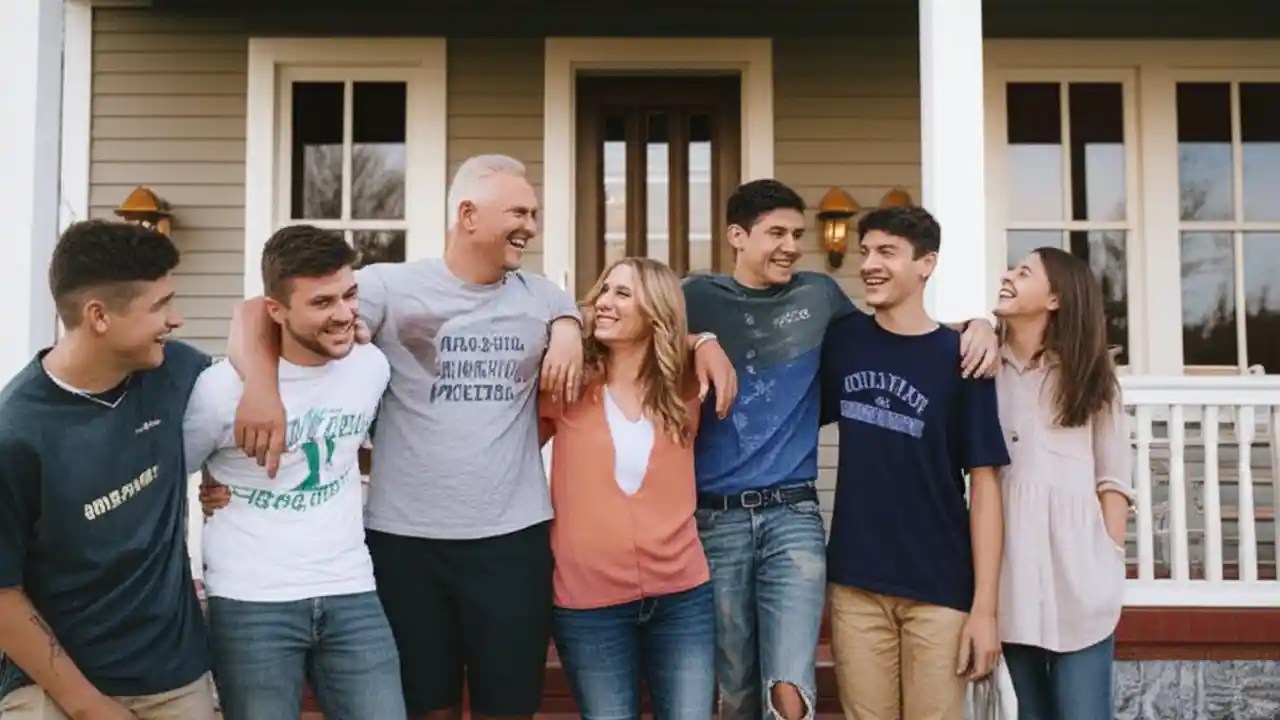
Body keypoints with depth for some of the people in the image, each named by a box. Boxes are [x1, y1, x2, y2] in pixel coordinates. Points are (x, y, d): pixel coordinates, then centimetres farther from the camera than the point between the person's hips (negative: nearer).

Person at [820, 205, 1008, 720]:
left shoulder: (958, 357, -6)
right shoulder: (841, 339, 4)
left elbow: (983, 484, -6)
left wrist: (984, 607, -10)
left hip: (939, 589, -2)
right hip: (855, 585, 2)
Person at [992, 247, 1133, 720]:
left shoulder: (1087, 374, 6)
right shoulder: (986, 366, 7)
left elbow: (1113, 478, 5)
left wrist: (1110, 564, -1)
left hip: (1076, 565, -1)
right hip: (1012, 564, 1)